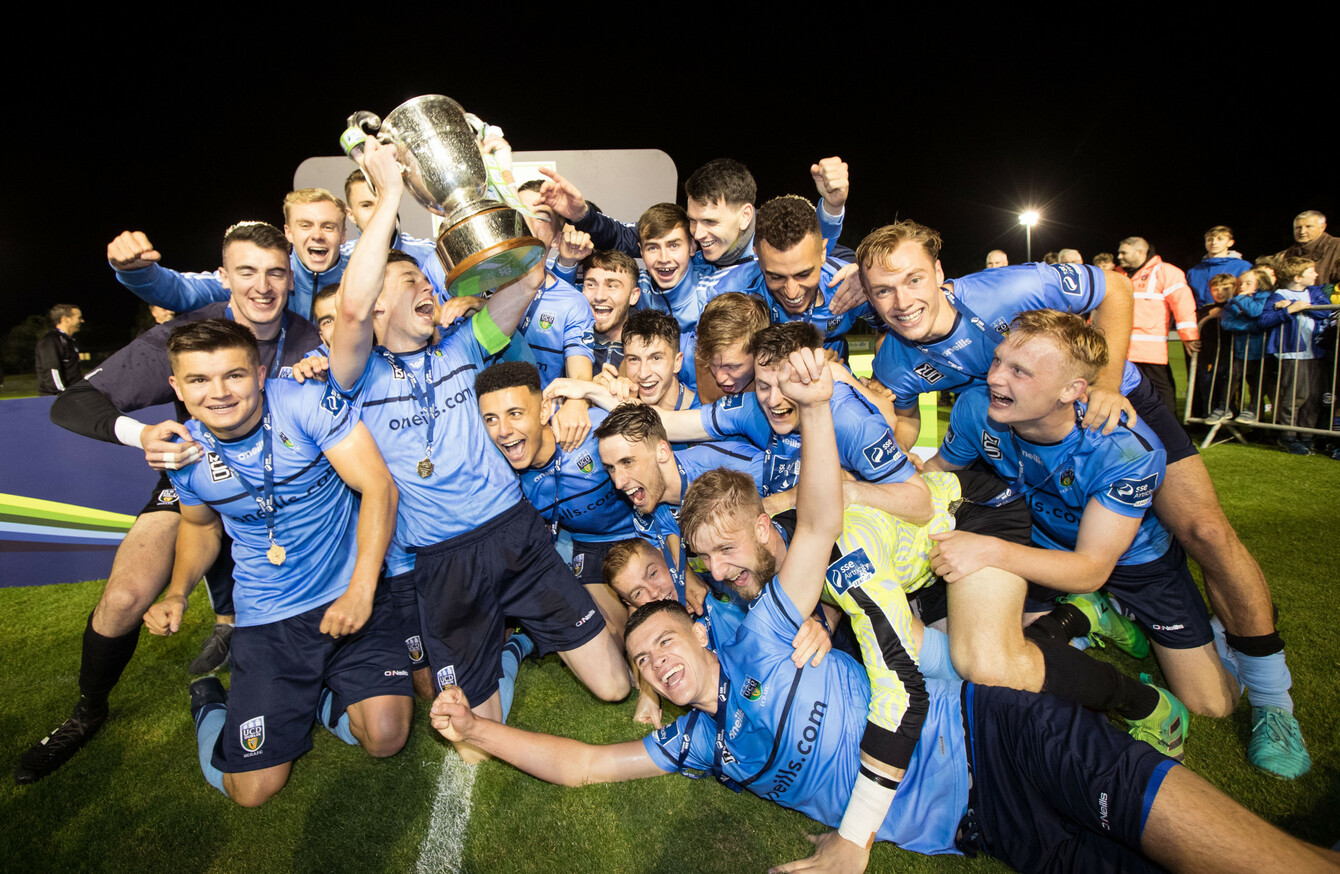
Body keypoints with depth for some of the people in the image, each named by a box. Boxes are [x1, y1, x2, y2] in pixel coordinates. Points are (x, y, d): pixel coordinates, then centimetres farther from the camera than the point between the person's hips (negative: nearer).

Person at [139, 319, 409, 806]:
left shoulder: (306, 404, -16)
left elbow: (378, 488, -18)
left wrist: (361, 589, -23)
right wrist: (177, 593, 2)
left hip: (349, 597, -2)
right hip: (268, 620, 2)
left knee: (386, 738, -12)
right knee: (253, 789, -1)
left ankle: (316, 696, 19)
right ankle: (210, 704, 30)